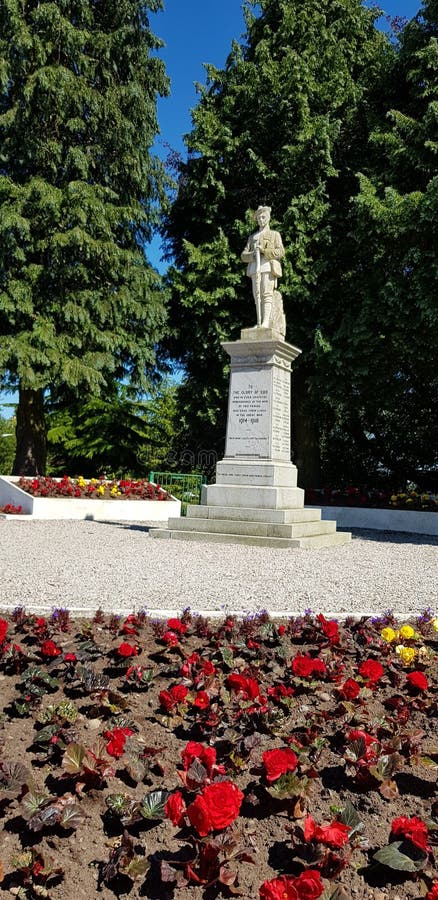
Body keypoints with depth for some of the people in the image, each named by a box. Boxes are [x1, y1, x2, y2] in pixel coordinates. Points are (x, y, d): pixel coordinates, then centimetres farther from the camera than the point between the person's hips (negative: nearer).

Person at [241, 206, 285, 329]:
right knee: (257, 295, -6)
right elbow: (244, 256, 17)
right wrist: (253, 254, -5)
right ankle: (259, 323, -10)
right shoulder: (252, 237, 28)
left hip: (268, 267, -4)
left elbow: (280, 252, 3)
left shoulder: (274, 234, 18)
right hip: (255, 268, 4)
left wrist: (263, 250, -8)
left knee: (267, 294, -16)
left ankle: (266, 322, -26)